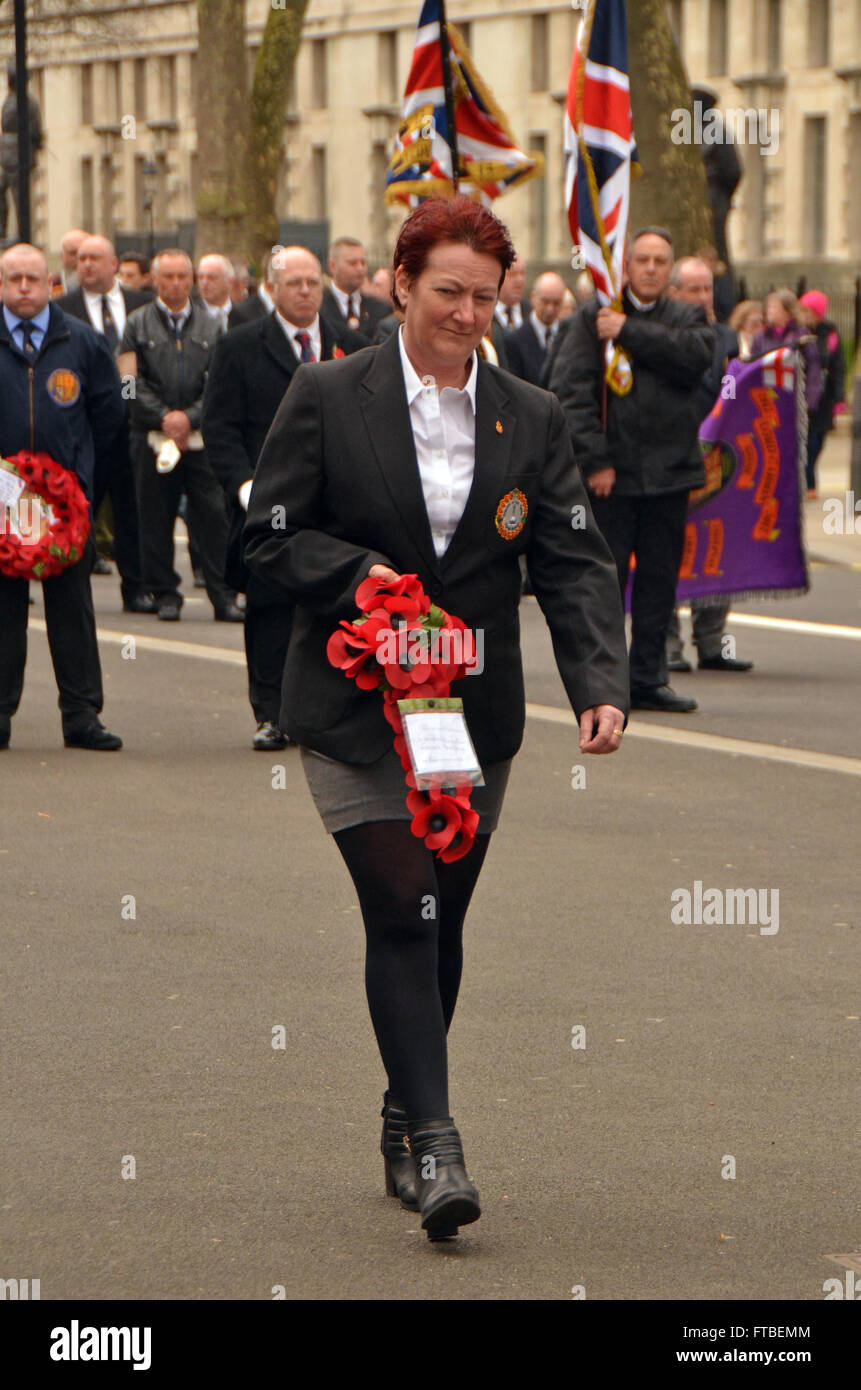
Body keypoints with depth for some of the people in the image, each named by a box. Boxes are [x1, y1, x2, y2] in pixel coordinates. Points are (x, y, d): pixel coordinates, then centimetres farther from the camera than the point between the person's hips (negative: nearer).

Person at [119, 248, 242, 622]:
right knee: (156, 519, 2)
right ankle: (165, 595, 11)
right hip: (153, 437, -1)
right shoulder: (137, 324, 6)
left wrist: (189, 416, -10)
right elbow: (133, 381, -1)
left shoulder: (209, 326, 10)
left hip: (200, 435, 1)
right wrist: (163, 417, -11)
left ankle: (223, 597, 0)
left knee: (214, 515, -3)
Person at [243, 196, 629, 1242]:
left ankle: (404, 1129, 26)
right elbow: (268, 535, -1)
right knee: (402, 912, -14)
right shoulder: (326, 398, -2)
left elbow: (575, 565, 0)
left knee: (441, 922, 9)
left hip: (474, 714, 4)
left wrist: (600, 684, -15)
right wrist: (359, 573, -18)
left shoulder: (532, 421, 5)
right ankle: (432, 1142, -15)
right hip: (354, 711, -3)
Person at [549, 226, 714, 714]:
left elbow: (697, 352, -12)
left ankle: (648, 678, 15)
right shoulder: (594, 316, 3)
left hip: (670, 471, 3)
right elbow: (571, 387, -5)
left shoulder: (687, 318, 12)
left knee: (660, 578, 7)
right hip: (611, 471, -3)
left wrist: (631, 332, -13)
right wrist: (594, 459, -12)